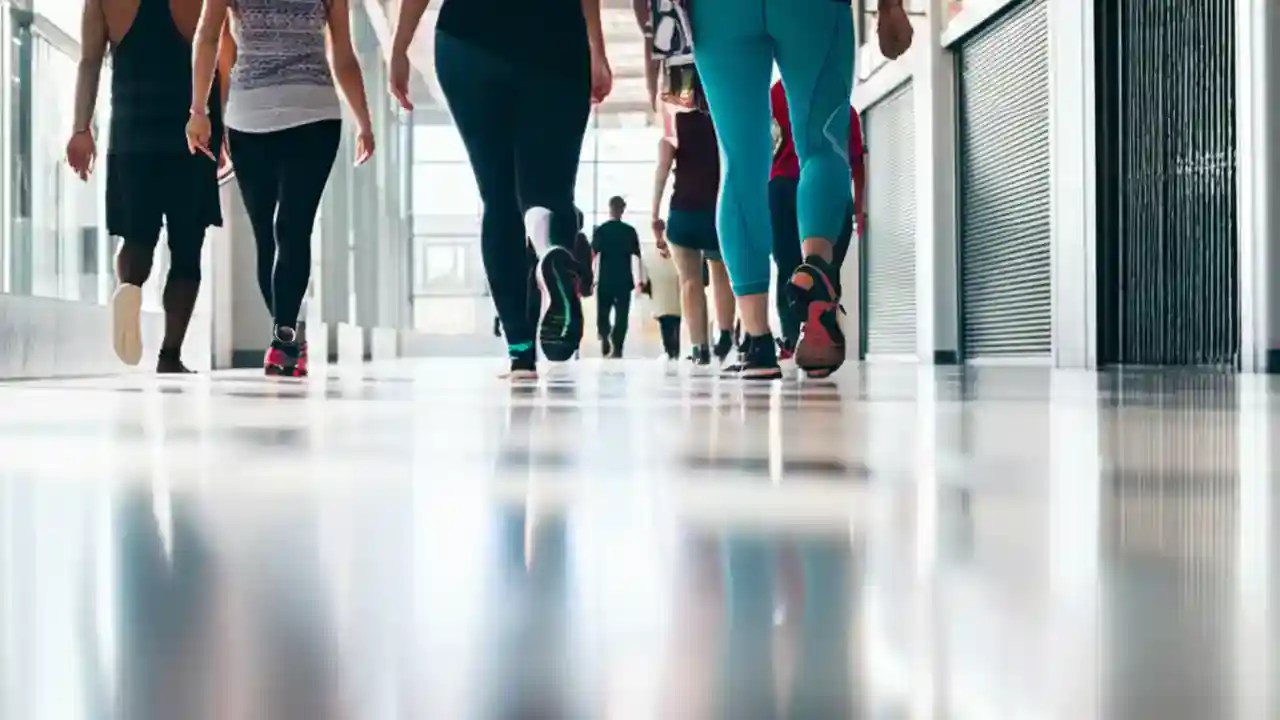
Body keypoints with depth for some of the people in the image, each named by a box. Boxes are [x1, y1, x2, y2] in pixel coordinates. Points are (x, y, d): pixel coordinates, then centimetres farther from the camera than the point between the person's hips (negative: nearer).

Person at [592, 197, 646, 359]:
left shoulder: (600, 230, -3)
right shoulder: (630, 231, 0)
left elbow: (594, 254, -7)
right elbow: (636, 256, -1)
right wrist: (640, 280, 3)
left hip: (605, 280, 0)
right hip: (624, 280, 0)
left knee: (602, 313, 12)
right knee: (621, 315, 5)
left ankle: (605, 338, -12)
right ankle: (616, 348, -3)